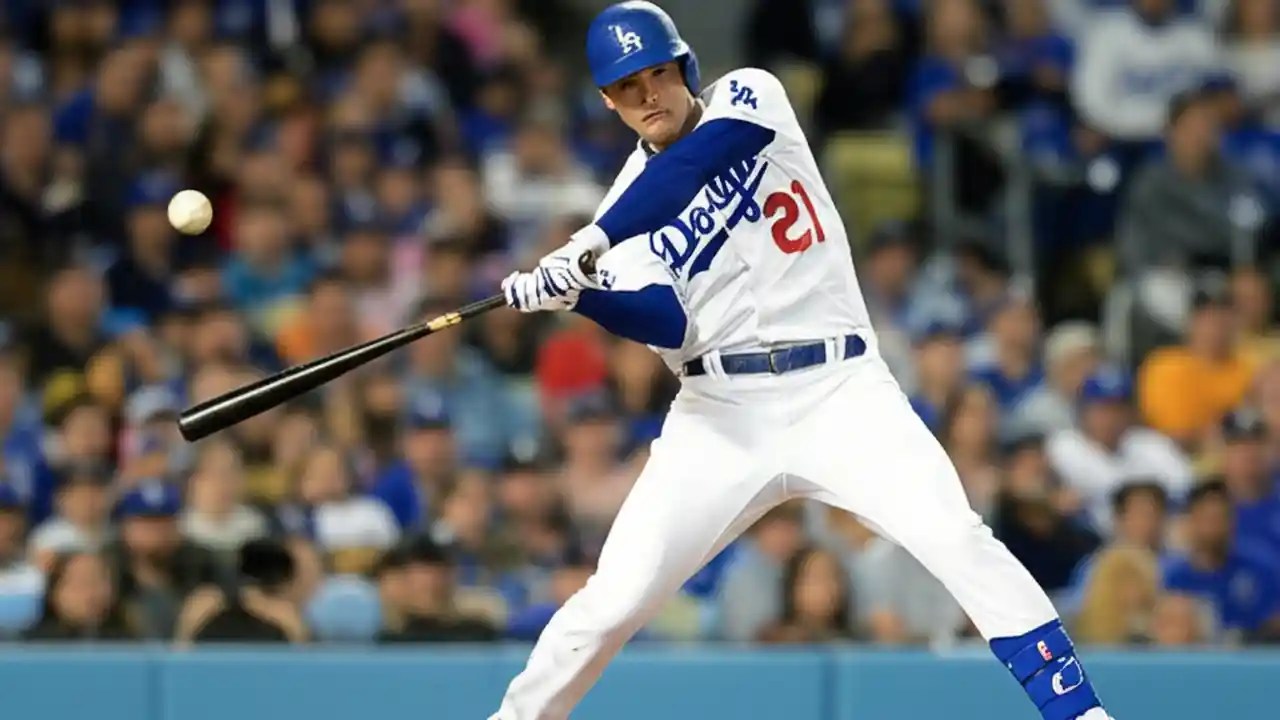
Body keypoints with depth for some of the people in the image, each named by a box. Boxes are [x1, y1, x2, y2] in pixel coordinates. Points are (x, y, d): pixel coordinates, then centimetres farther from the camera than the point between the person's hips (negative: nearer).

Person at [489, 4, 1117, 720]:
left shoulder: (749, 97, 3)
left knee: (959, 542, -20)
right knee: (613, 601, -6)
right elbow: (668, 326, -12)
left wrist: (591, 244, -29)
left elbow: (696, 161, -20)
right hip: (721, 413, 2)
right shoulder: (626, 207, 6)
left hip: (841, 389, -2)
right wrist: (577, 294, -31)